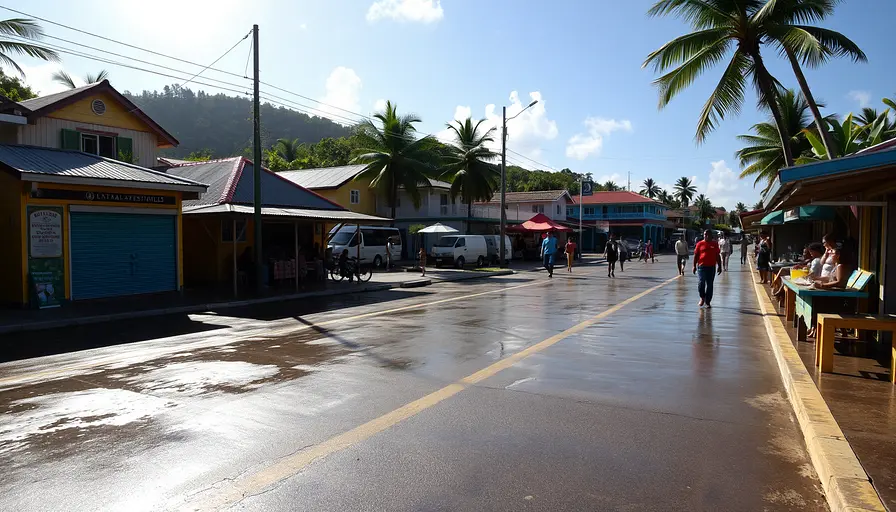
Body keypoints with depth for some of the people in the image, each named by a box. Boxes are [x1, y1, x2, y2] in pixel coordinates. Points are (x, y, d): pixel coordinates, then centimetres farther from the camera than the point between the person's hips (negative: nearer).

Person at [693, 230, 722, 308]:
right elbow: (696, 255, 3)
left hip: (711, 267, 2)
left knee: (710, 285, 5)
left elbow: (718, 256, 13)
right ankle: (702, 297, 12)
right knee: (701, 282, -13)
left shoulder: (715, 244, 9)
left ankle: (708, 302, 14)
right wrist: (694, 266, -1)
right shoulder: (700, 244, 3)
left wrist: (719, 266, 9)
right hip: (702, 266, -2)